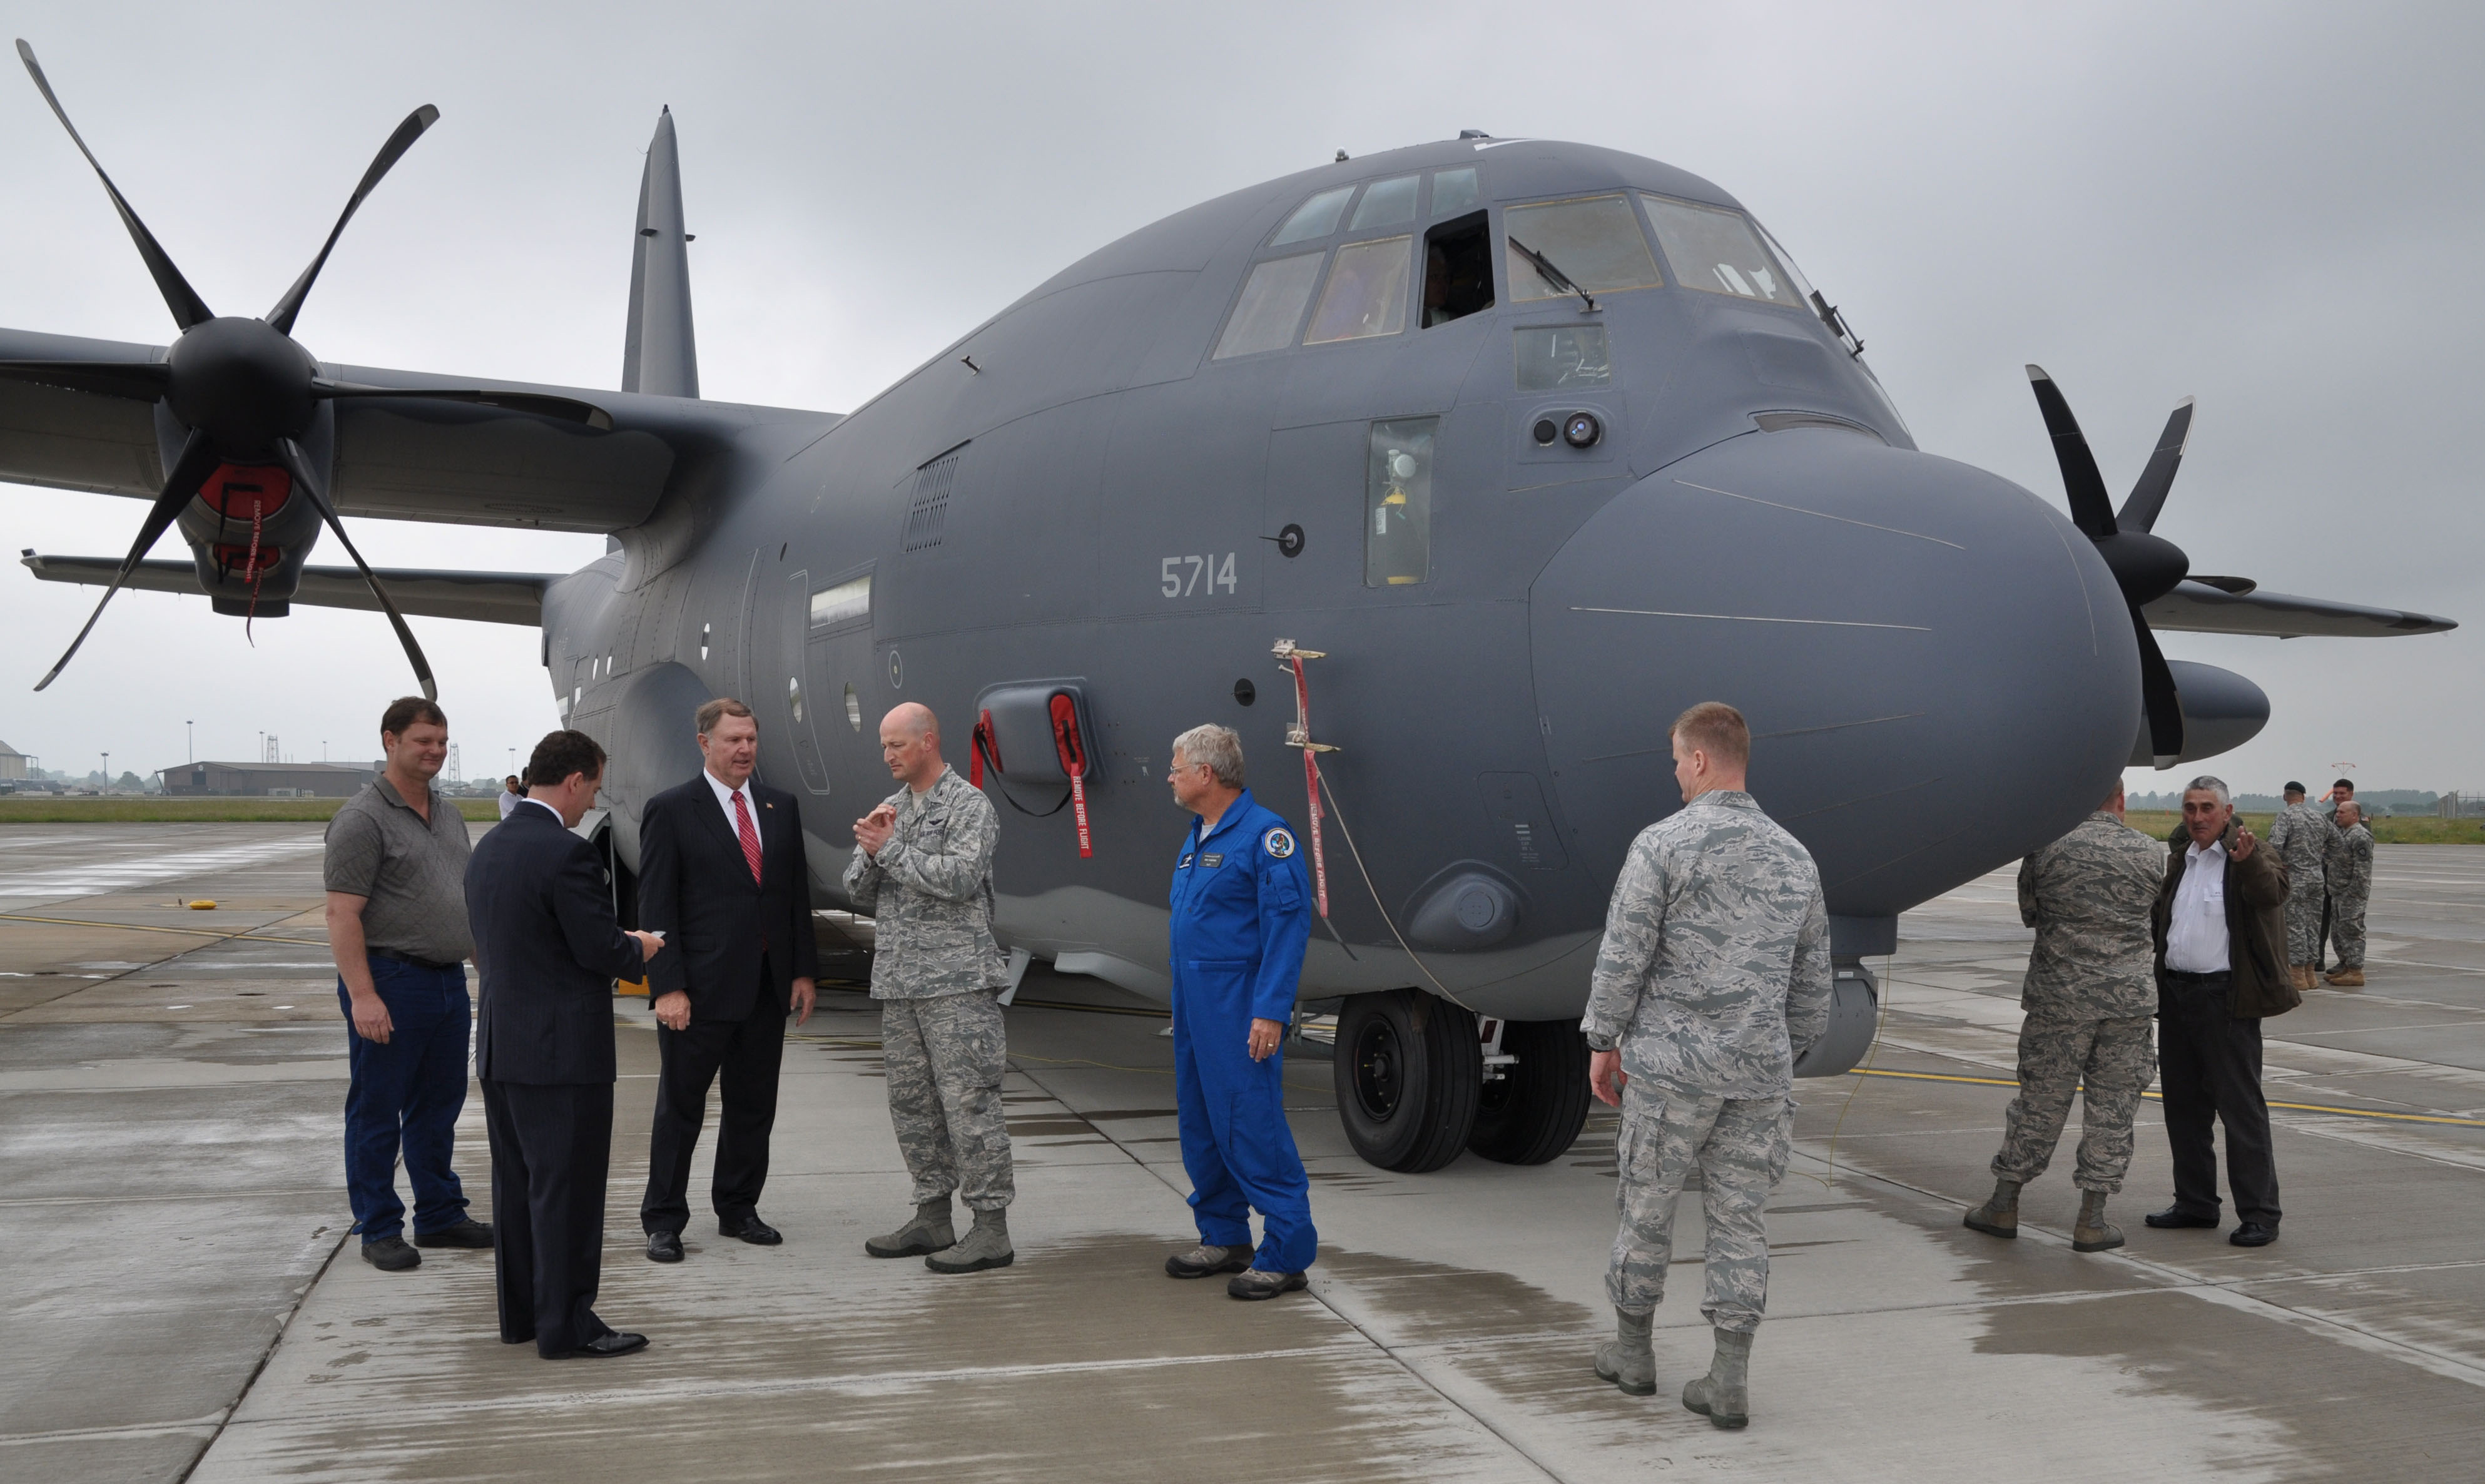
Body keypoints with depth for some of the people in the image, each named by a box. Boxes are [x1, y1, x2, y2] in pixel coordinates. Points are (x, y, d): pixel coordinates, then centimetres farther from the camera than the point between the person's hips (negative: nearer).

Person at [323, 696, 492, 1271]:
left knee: (438, 1109, 15)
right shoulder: (362, 818, -11)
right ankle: (379, 1230, 12)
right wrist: (363, 996, -22)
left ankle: (440, 1215, 25)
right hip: (390, 983, -8)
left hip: (448, 981, 8)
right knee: (377, 1113, 3)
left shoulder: (448, 814, 13)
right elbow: (342, 914, -16)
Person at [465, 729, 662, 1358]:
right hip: (563, 1051, -9)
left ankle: (520, 1313, 25)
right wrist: (645, 948, 3)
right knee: (567, 1189, -1)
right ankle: (567, 1325, 5)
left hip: (500, 1046, 9)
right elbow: (603, 950, -19)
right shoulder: (566, 853, -18)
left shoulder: (488, 848, 10)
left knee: (516, 1185, 15)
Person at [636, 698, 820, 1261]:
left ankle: (739, 1210, 26)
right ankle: (663, 1221, 16)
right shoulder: (671, 810, -5)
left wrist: (804, 971, 6)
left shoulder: (781, 807, 10)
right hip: (700, 989, -5)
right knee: (680, 1108, 5)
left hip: (767, 987, 5)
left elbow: (797, 893, 12)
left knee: (754, 1106, 13)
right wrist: (667, 987, -15)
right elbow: (656, 907, -9)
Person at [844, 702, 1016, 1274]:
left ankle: (991, 1228, -3)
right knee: (912, 1102, 11)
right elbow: (859, 893, 14)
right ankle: (932, 1216, 22)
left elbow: (958, 878, -20)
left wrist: (890, 849, -13)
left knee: (969, 1102, -7)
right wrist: (870, 849, -6)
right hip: (898, 984, 8)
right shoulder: (890, 809, 16)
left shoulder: (969, 806, -5)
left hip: (956, 982, -8)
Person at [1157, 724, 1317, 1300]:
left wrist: (1271, 1011, -22)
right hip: (1195, 1003, 10)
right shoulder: (1197, 837, 16)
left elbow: (1289, 924, -17)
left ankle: (1286, 1253, -4)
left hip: (1240, 1007, -10)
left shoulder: (1264, 834, -14)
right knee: (1199, 1124, 14)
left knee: (1251, 1124, -10)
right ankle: (1224, 1238, 25)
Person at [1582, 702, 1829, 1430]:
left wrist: (1602, 1042, 2)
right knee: (1739, 1218, 9)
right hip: (1759, 1071, 4)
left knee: (1647, 1206, 11)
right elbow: (1812, 978, 14)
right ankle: (1730, 1378, 8)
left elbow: (1623, 958, -9)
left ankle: (1632, 1347, 26)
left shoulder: (1662, 844, -9)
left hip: (1671, 1061, -4)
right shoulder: (1794, 858, 8)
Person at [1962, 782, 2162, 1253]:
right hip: (2130, 994, 1)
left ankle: (2004, 1205, 17)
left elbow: (2029, 913, 7)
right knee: (2113, 1104, 7)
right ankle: (2091, 1219, 9)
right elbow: (2147, 913, 12)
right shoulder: (2151, 853, 0)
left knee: (2041, 1098, 8)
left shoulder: (2048, 848, -5)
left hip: (2060, 991, 0)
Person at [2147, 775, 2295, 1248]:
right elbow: (2155, 921, 22)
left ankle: (2259, 1213, 2)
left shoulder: (2250, 857, -5)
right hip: (2175, 993, 7)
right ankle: (2196, 1203, 24)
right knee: (2182, 1103, 13)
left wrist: (2250, 861, -43)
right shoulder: (2178, 862, 15)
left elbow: (2273, 892, -25)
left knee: (2240, 1105, -5)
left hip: (2226, 997, -7)